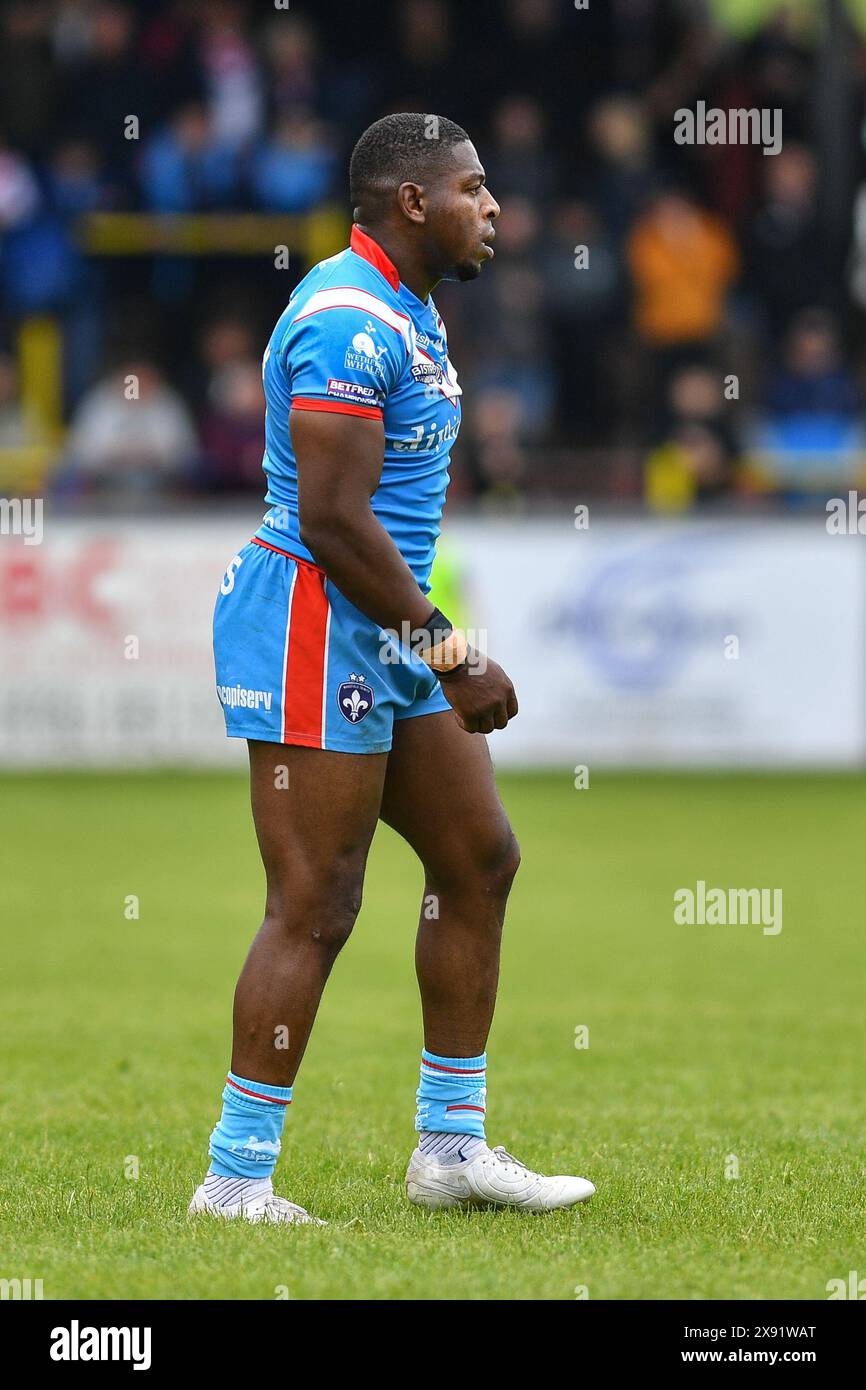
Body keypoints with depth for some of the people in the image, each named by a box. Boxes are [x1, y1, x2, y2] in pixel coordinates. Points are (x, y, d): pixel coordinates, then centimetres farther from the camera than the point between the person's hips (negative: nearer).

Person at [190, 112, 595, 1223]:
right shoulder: (348, 320, -19)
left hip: (384, 637, 11)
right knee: (315, 911, -8)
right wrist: (453, 655, -20)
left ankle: (451, 1147, 18)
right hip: (312, 629, -11)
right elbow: (334, 518, -24)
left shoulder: (407, 311, 15)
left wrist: (432, 647, 21)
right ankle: (235, 1180, -1)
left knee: (479, 859, 12)